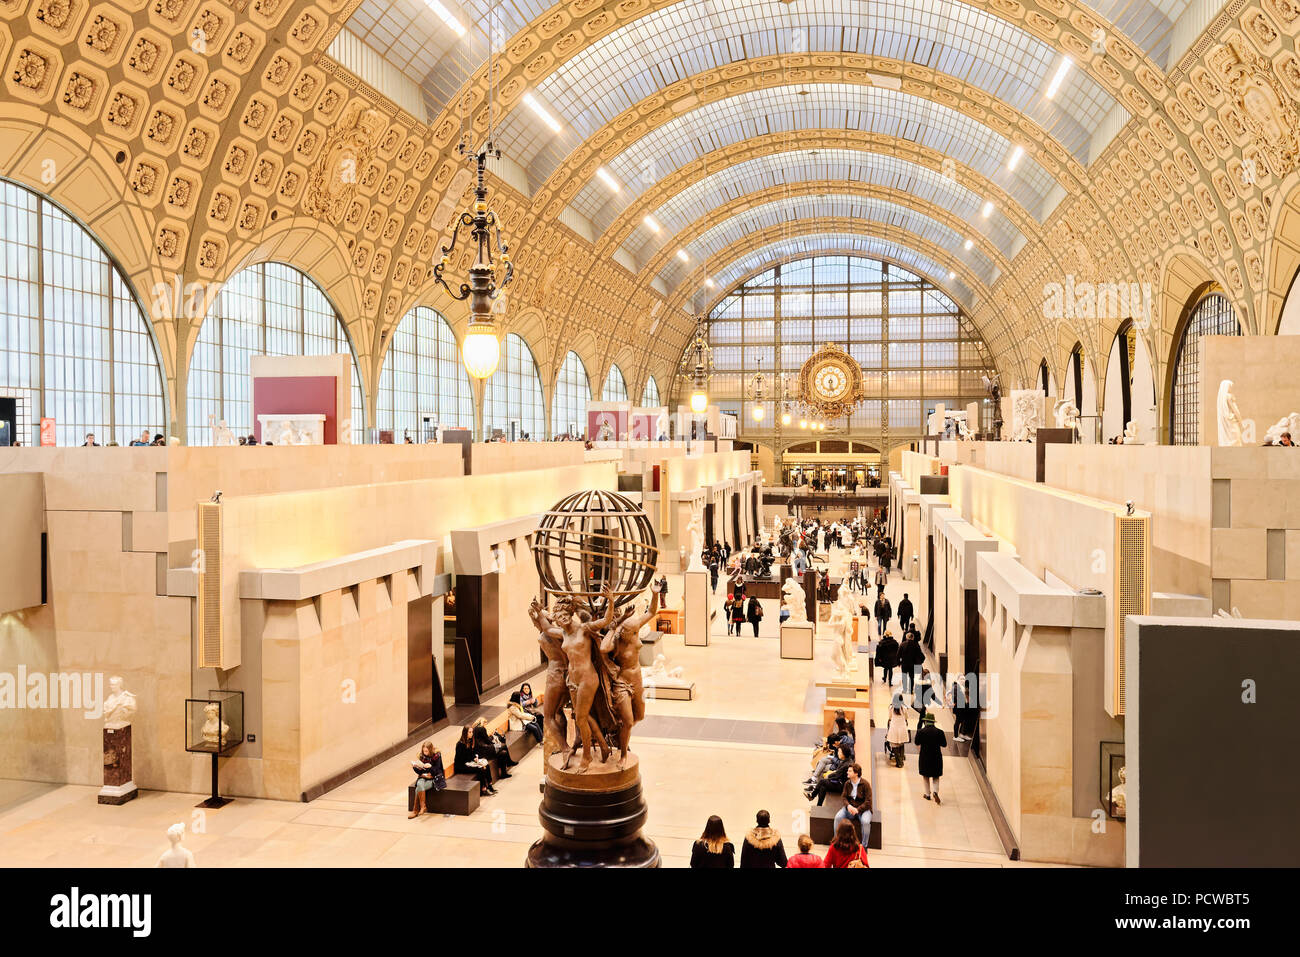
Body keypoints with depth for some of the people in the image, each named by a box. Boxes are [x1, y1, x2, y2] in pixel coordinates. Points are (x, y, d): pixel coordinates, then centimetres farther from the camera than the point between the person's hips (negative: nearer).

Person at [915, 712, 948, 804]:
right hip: (937, 757, 0)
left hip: (924, 757, 0)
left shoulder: (920, 731, -11)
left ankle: (928, 794, 24)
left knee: (926, 776, 18)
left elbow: (917, 744, -1)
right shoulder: (940, 732, -10)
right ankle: (935, 791, -11)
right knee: (936, 777, 12)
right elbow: (944, 745, -2)